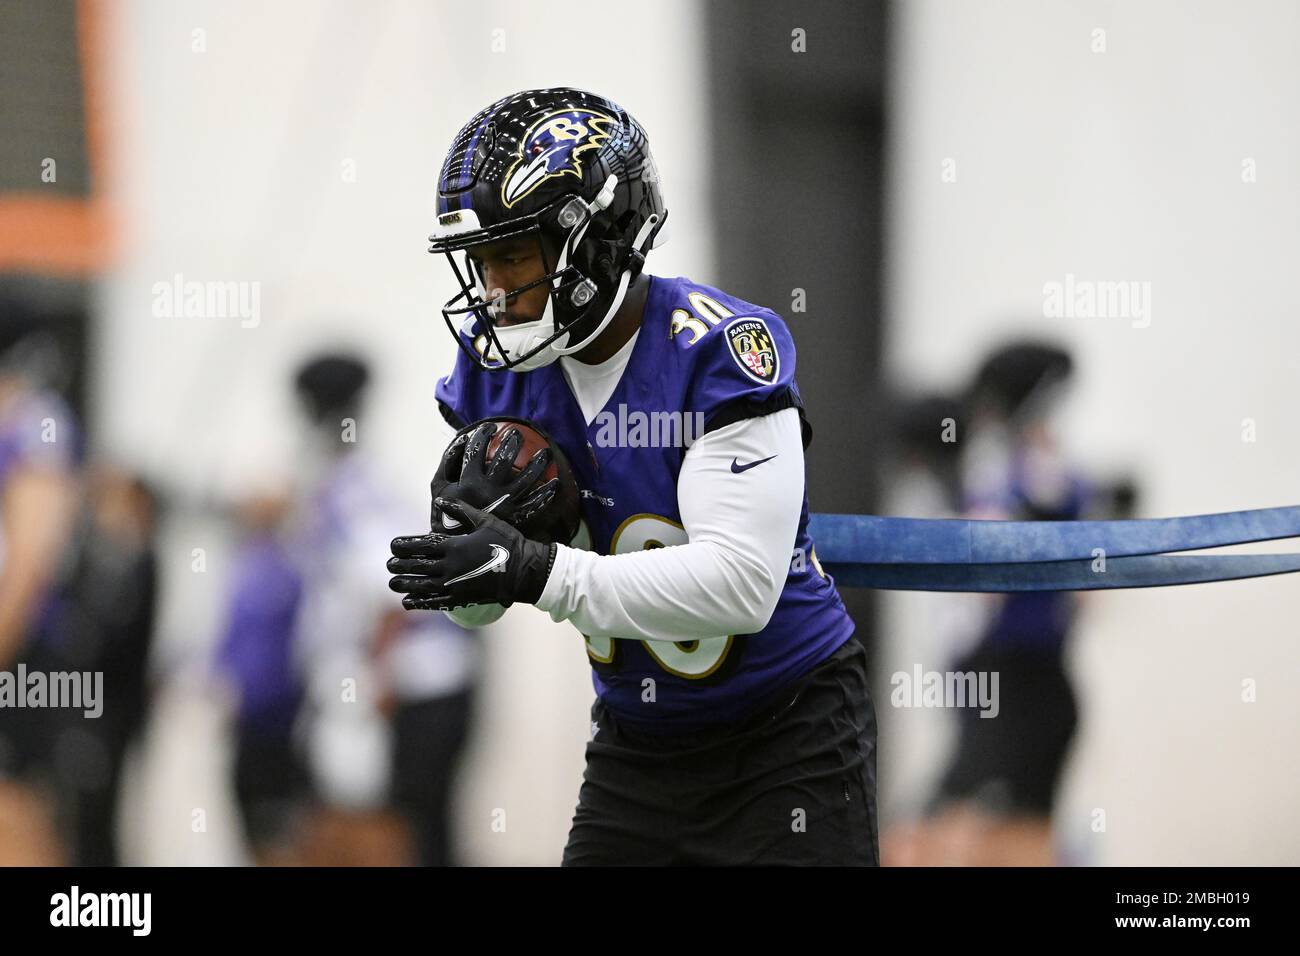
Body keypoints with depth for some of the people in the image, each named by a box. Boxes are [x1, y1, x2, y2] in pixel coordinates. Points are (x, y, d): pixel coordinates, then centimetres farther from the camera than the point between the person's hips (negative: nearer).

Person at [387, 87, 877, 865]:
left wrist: (537, 571, -36)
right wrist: (466, 520, -20)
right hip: (636, 748, 5)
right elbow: (473, 604, 3)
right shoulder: (496, 365, -3)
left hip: (787, 741, -5)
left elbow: (740, 582, -30)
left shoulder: (722, 348, -22)